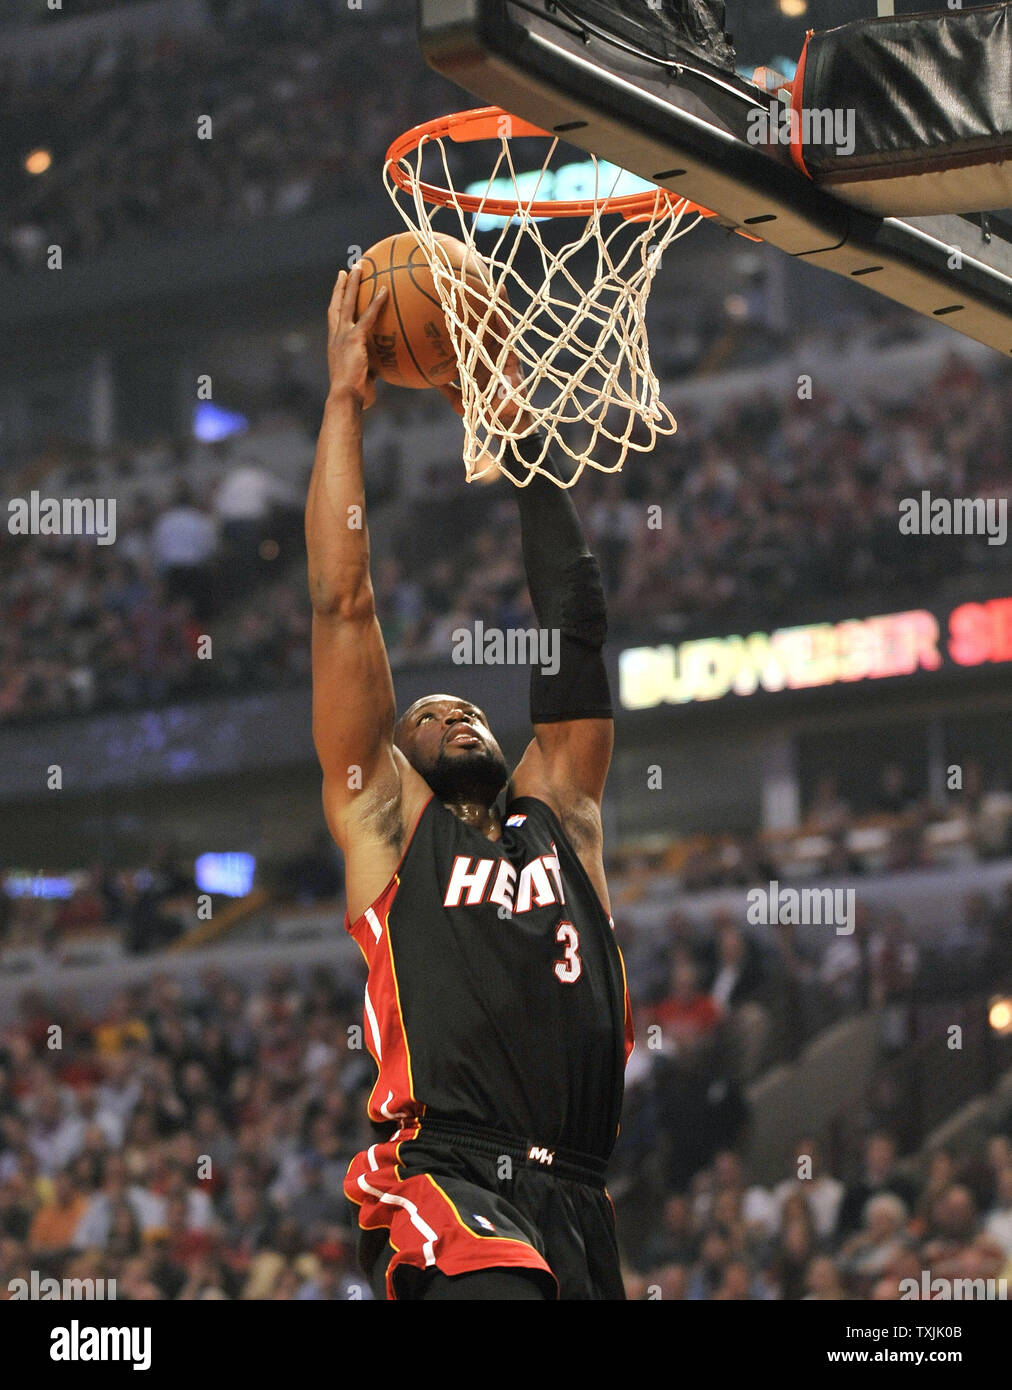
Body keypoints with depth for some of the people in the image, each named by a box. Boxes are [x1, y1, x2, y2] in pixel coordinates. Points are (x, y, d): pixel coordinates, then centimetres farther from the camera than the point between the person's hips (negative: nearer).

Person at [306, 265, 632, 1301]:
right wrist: (344, 401, 17)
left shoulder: (558, 815, 24)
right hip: (446, 1184, -5)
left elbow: (574, 623, 25)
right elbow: (342, 602, 13)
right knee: (498, 1291, -32)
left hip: (577, 1205, 5)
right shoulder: (385, 818, 16)